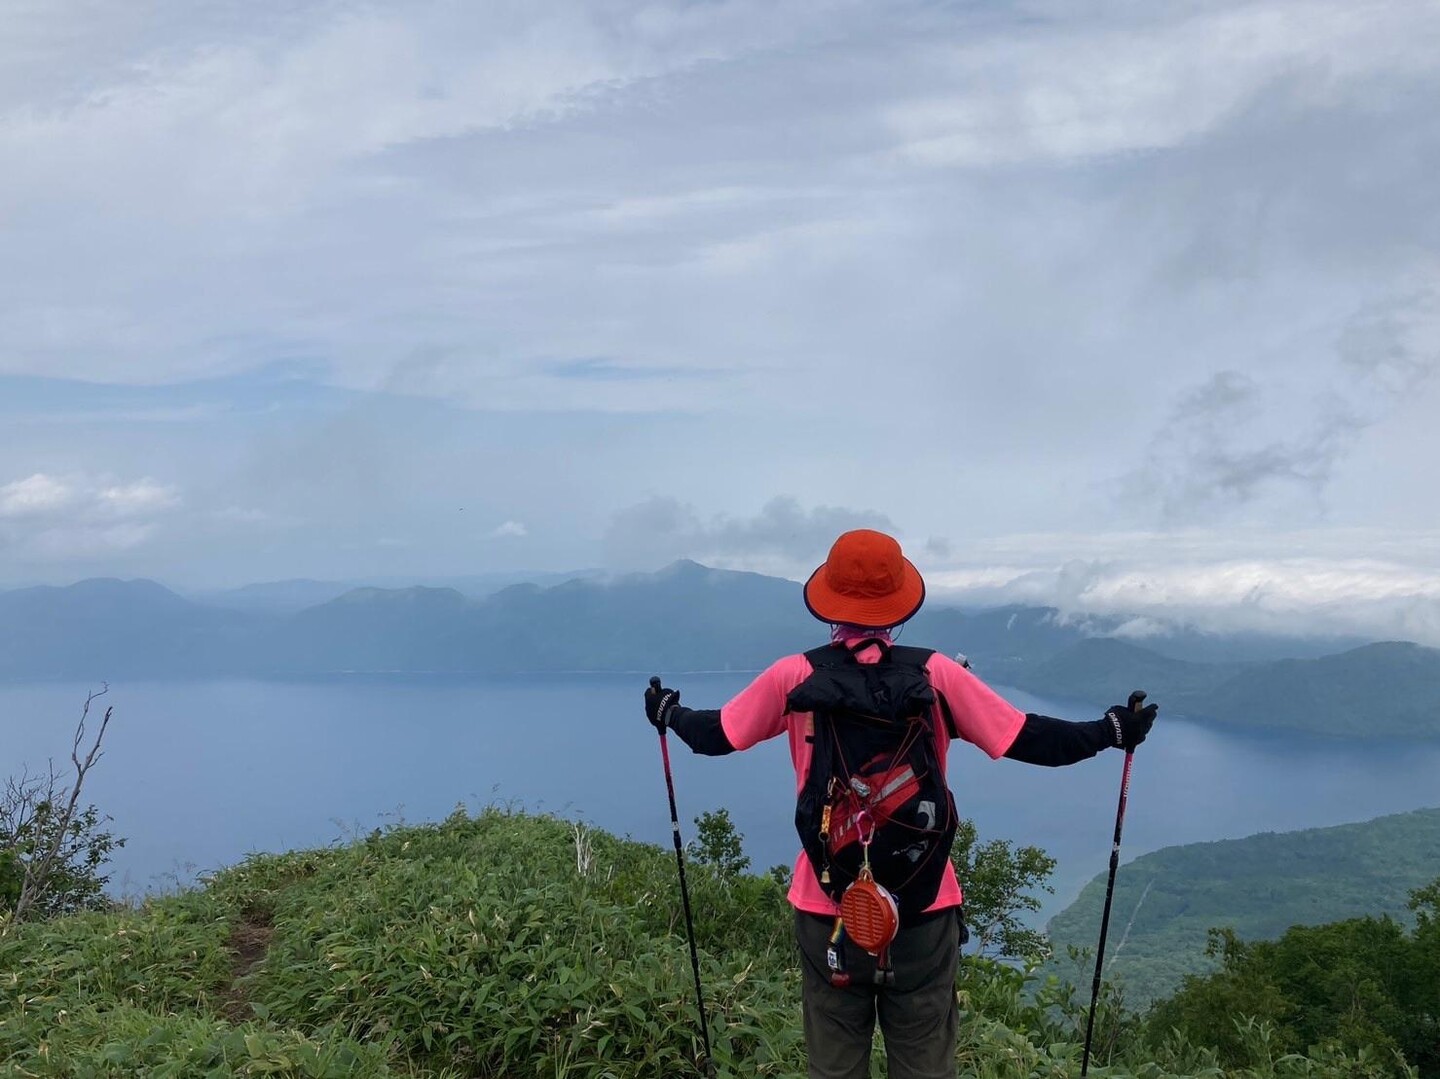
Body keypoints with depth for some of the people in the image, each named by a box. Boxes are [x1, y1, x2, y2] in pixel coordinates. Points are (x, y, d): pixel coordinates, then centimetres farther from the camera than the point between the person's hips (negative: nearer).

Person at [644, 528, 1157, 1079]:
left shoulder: (794, 677, -7)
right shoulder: (938, 674, -8)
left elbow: (715, 734, 6)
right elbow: (1029, 739, -3)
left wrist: (669, 714, 26)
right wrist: (1112, 731, 12)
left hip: (827, 907, 1)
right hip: (924, 907, 0)